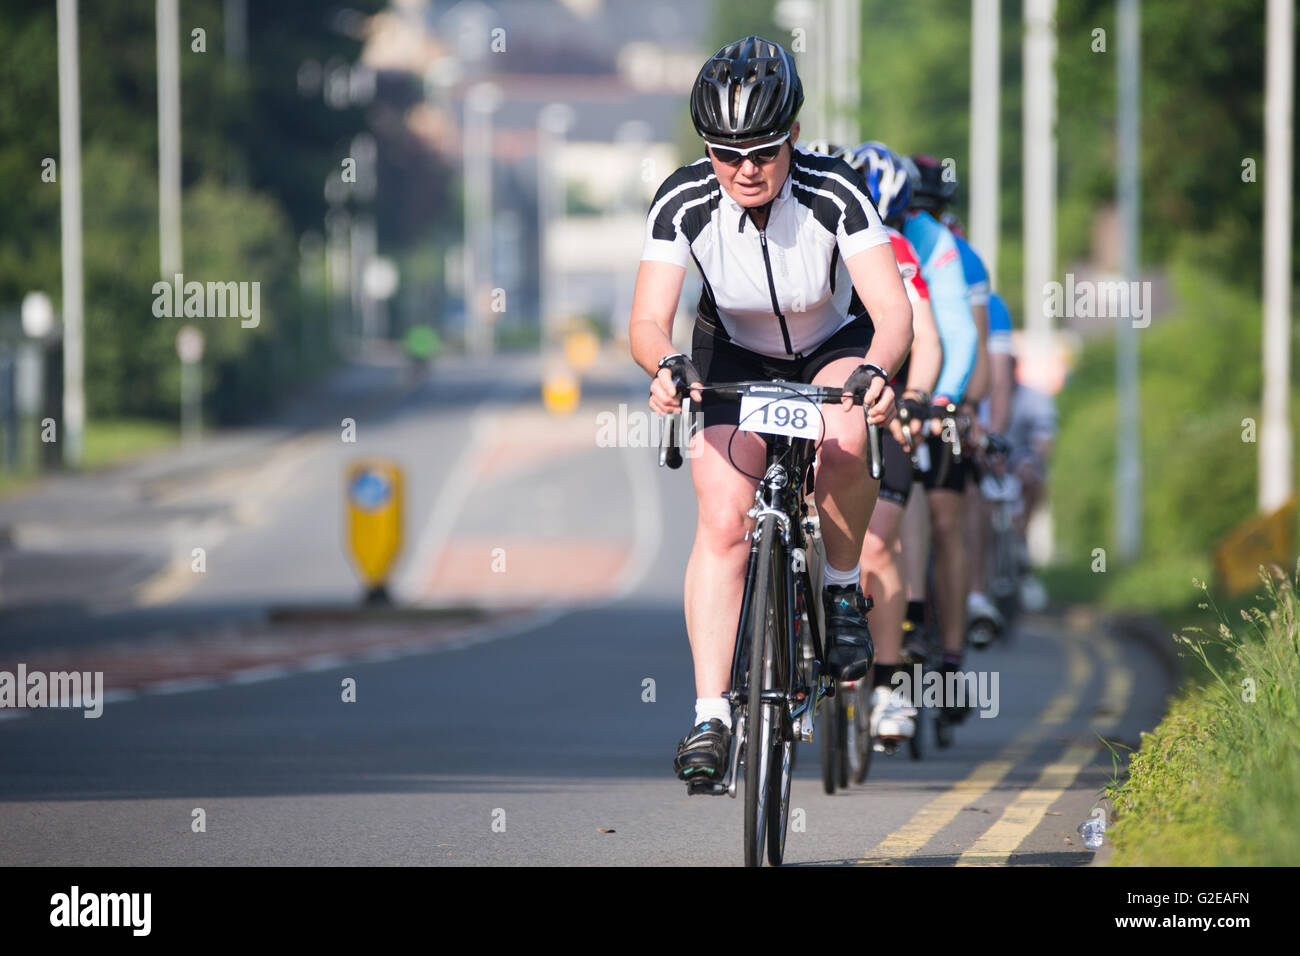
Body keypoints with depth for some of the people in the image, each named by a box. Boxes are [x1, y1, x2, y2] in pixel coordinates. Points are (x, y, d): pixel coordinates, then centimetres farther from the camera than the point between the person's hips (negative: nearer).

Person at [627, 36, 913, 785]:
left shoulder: (835, 194, -28)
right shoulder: (684, 204, -25)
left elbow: (893, 309, -33)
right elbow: (648, 321, -29)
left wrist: (876, 371, -55)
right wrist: (666, 366, -52)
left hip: (834, 348, -1)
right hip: (734, 357, 1)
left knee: (844, 442, -35)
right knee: (723, 522, -18)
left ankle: (844, 590, -9)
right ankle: (711, 716, -18)